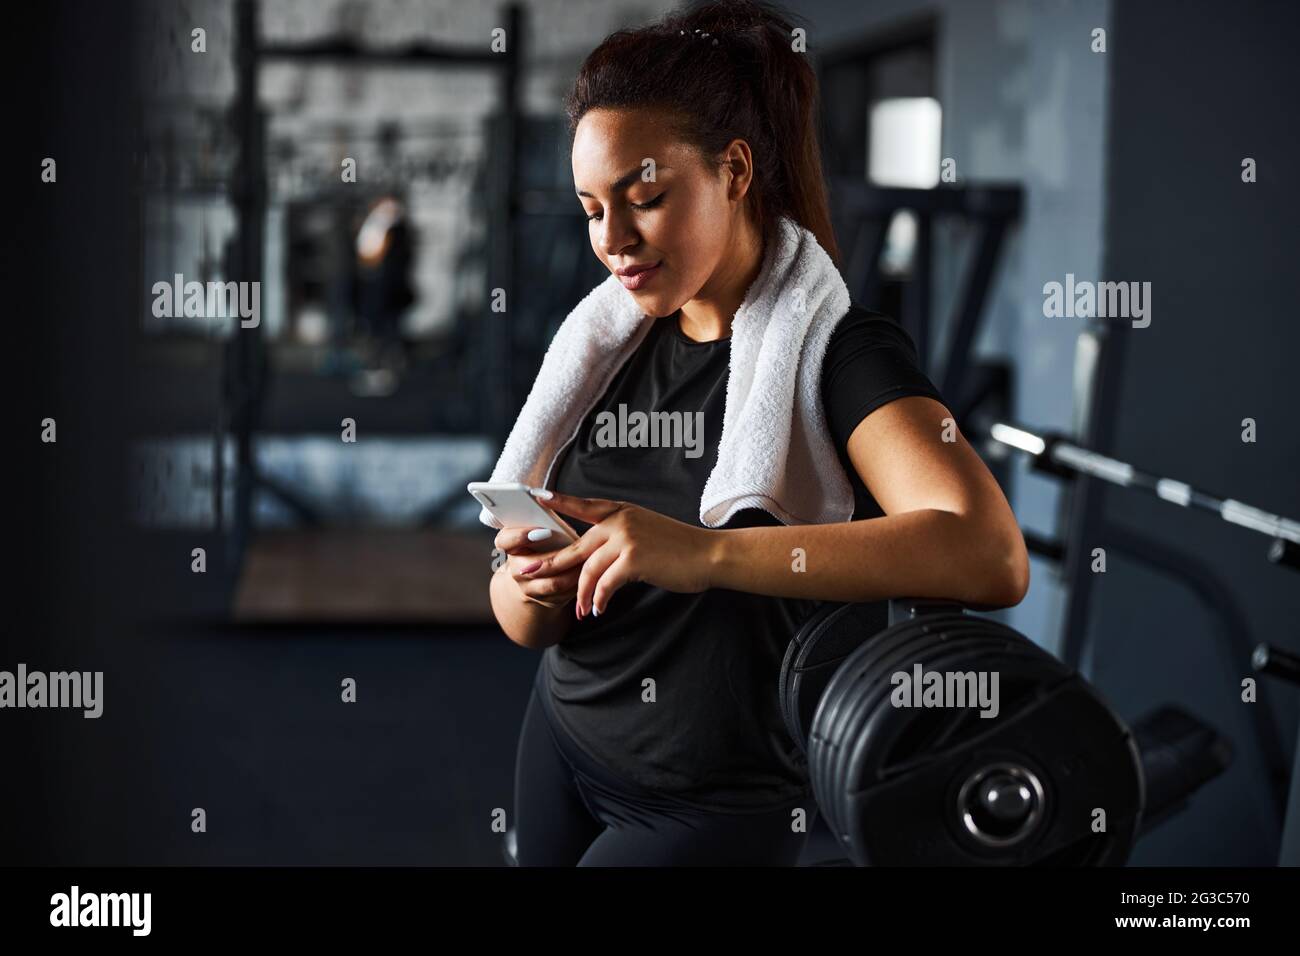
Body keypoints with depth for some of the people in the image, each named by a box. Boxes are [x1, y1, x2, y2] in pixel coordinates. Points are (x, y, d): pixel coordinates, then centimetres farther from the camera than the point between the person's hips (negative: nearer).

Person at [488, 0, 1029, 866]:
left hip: (720, 804, -6)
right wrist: (530, 586, -22)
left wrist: (706, 553, -41)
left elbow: (993, 557, -35)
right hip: (565, 741, 6)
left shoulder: (839, 348, -16)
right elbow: (524, 626, 3)